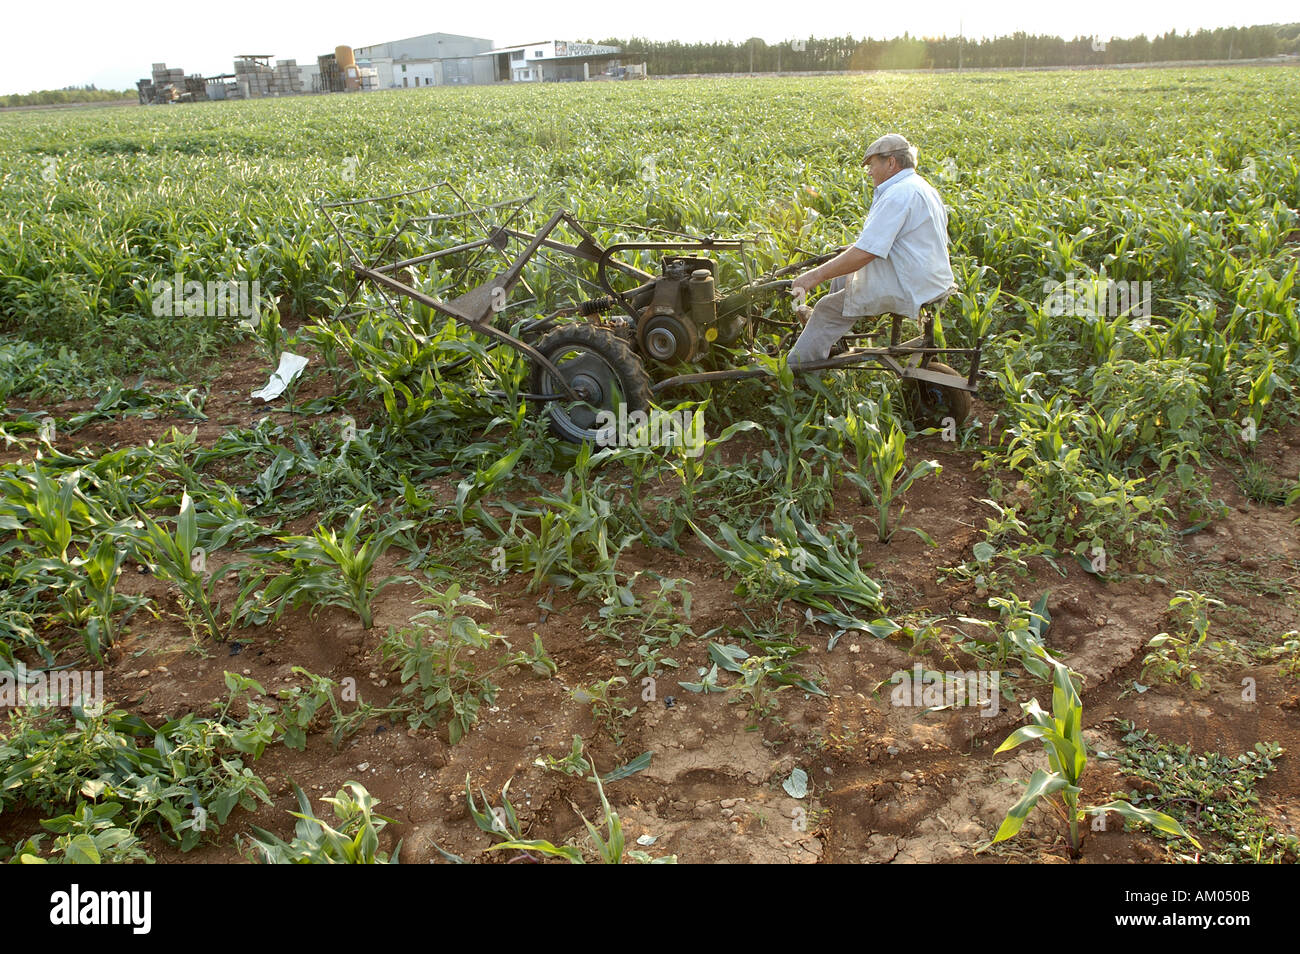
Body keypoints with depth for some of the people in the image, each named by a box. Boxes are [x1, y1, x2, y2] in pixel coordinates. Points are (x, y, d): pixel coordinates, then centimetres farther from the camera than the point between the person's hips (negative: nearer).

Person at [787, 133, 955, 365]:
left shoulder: (898, 195, -21)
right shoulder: (923, 188, 13)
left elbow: (865, 253, -27)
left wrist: (816, 276, -23)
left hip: (909, 292, -11)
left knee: (829, 307, -6)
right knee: (845, 272, 22)